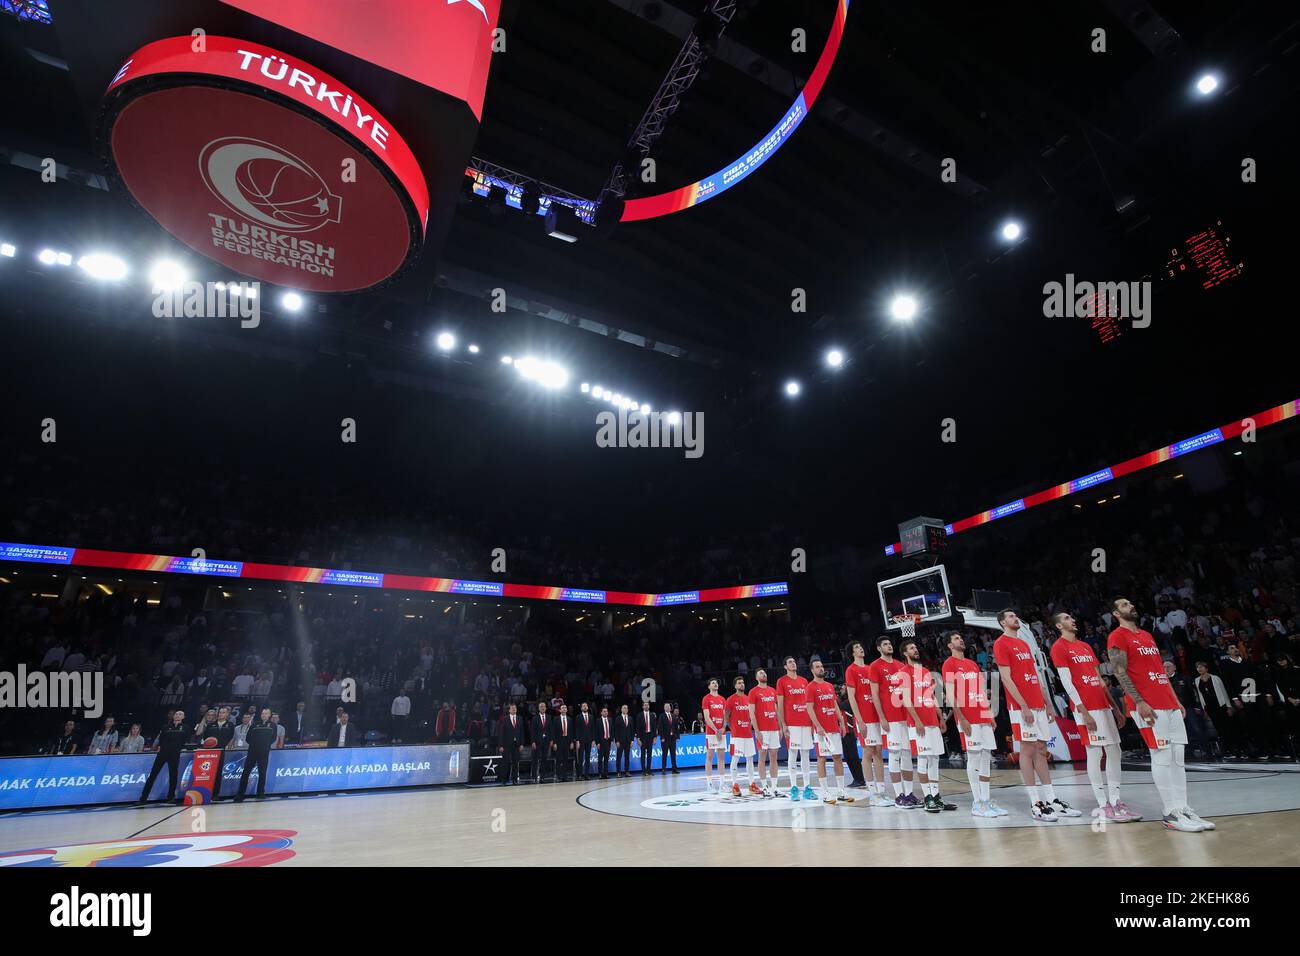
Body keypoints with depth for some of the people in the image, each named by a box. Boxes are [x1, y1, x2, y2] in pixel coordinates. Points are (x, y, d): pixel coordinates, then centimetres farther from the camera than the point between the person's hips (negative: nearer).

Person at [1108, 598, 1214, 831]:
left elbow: (1162, 671, 24)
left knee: (1177, 757, 7)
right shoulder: (1118, 637, -5)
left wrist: (1176, 700, 17)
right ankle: (1170, 814, -2)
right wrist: (1138, 702, -19)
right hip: (1147, 706, -8)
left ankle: (1183, 808, 12)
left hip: (1169, 705, 8)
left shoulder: (1147, 636, 22)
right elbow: (1120, 672, -13)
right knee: (1162, 758, -7)